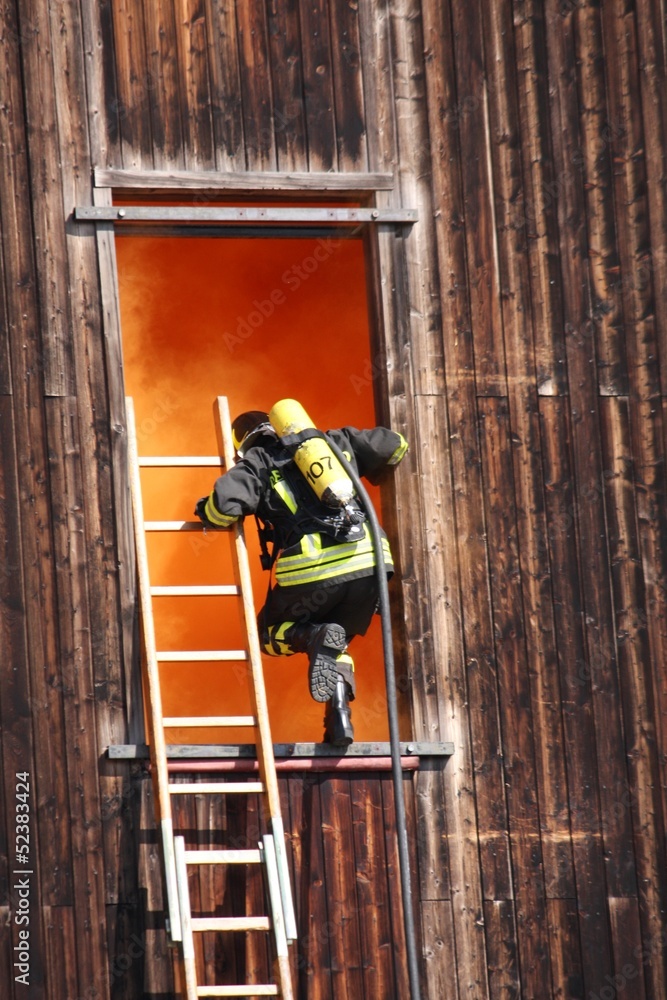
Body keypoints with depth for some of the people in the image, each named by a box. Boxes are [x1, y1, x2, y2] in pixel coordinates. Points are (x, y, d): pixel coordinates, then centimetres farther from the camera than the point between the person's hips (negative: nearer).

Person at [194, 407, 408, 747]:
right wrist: (374, 475, 49)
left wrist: (204, 509, 17)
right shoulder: (334, 443, 23)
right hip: (368, 564, 4)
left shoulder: (255, 463, 10)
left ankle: (316, 637, -11)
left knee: (270, 634, 22)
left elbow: (225, 505, -7)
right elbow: (394, 445, 27)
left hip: (311, 571, -4)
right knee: (337, 647, 27)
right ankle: (340, 717, 3)